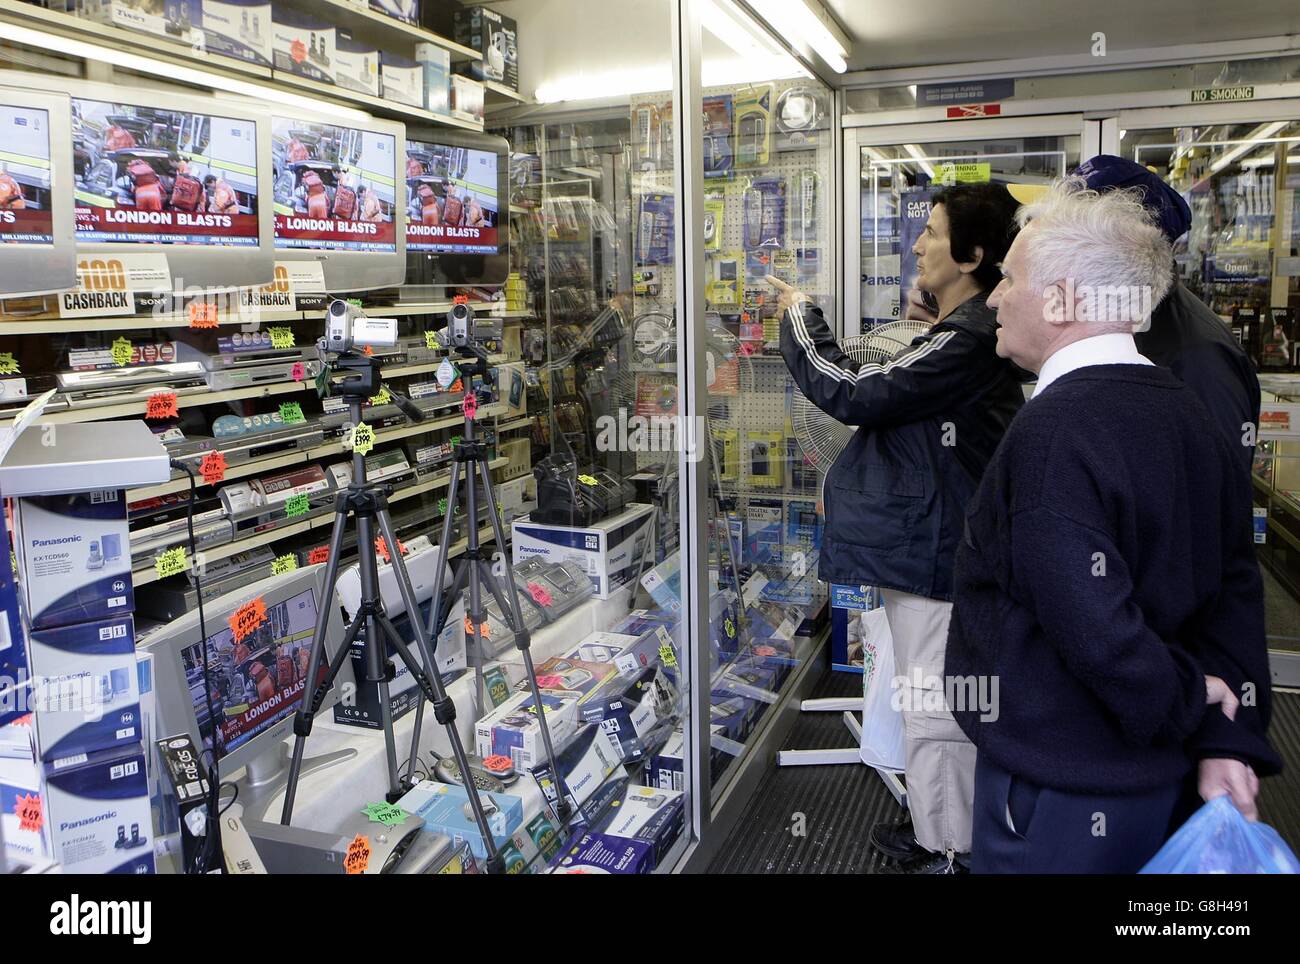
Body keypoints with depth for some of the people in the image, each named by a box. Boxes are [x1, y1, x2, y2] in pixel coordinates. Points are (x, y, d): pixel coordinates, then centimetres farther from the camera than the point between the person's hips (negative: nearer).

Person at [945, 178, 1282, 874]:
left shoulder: (1053, 430, -25)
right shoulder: (1187, 412, 4)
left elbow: (1091, 622, -30)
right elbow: (1235, 588, 5)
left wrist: (1183, 697, -11)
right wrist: (1227, 740, 4)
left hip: (1055, 793, -9)